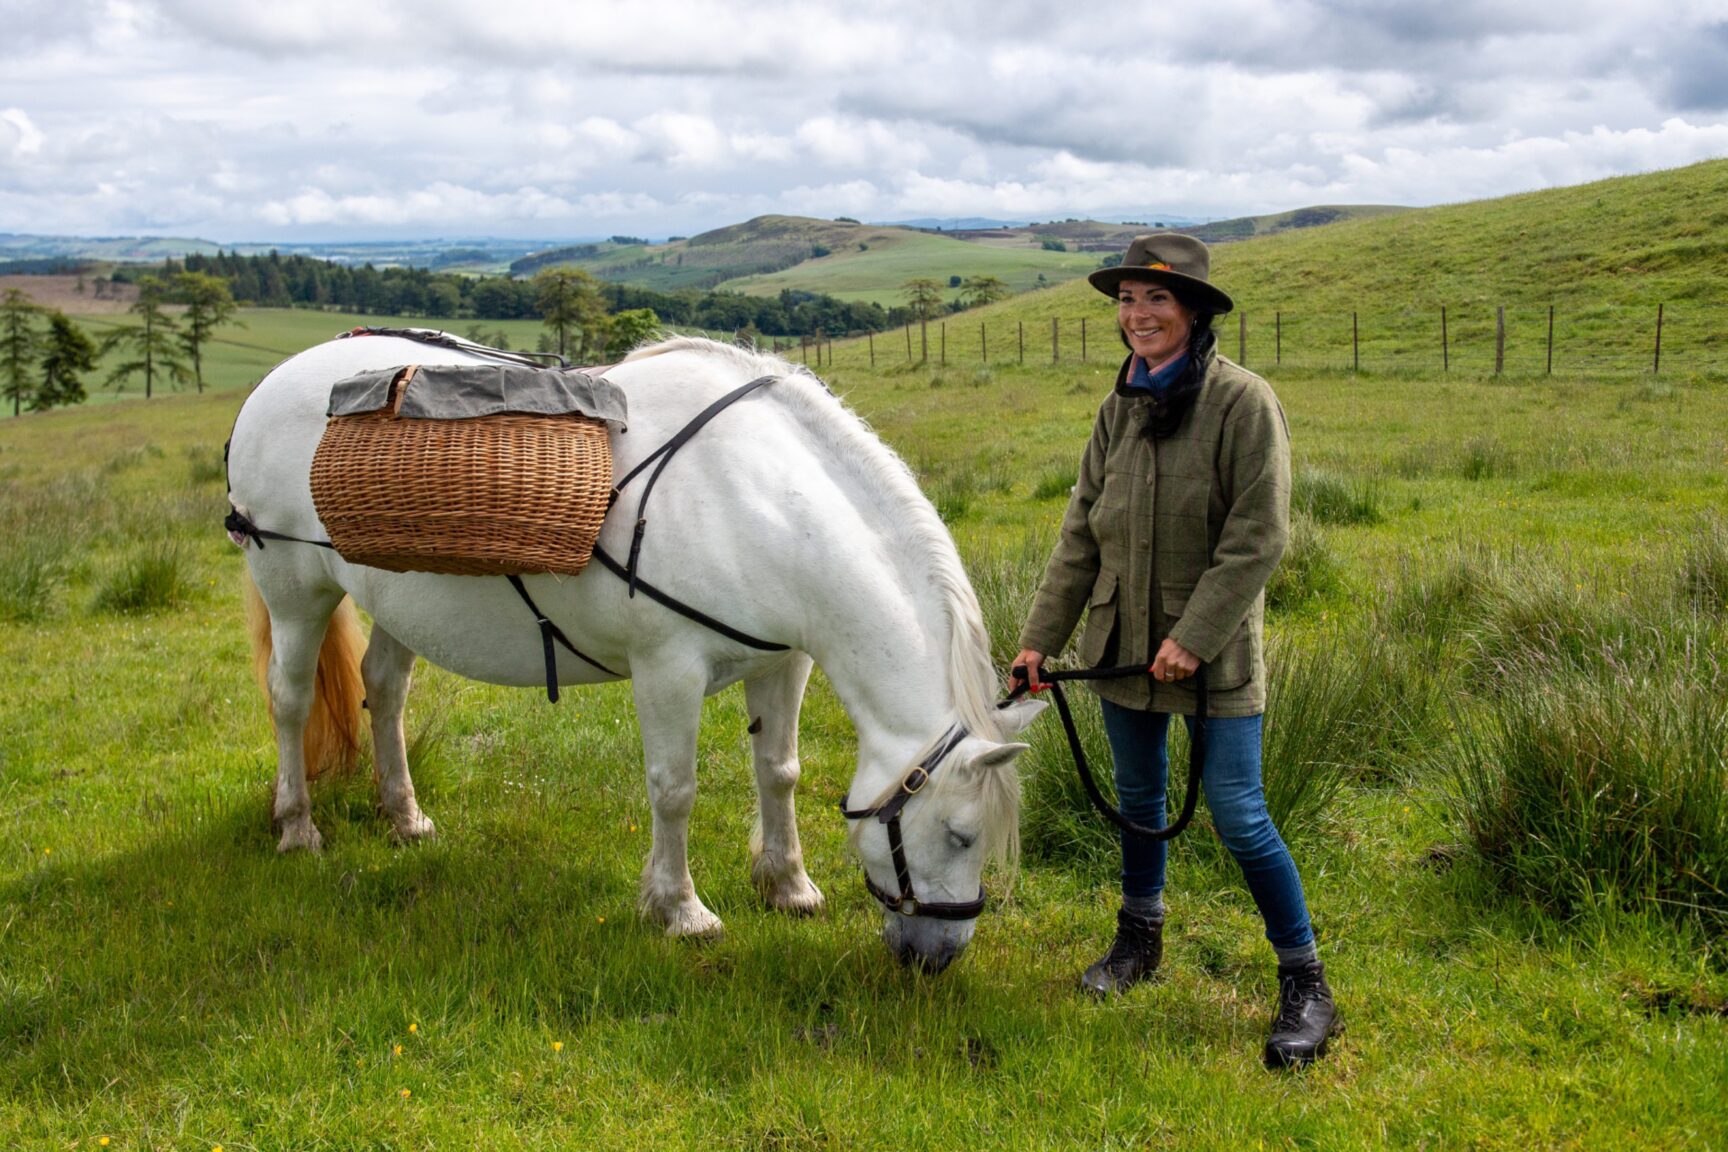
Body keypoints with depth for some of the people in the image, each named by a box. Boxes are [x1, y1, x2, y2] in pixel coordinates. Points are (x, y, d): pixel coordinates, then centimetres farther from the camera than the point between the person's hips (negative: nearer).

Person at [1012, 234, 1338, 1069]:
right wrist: (1041, 635, 4)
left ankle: (1305, 985, 8)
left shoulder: (1243, 402, -14)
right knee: (1138, 798, 18)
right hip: (1123, 639, 6)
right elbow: (1081, 531, 8)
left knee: (1237, 816, -5)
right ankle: (1139, 937, 38)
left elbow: (1257, 539, -17)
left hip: (1213, 650, -5)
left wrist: (1194, 636, -20)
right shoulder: (1119, 408, 4)